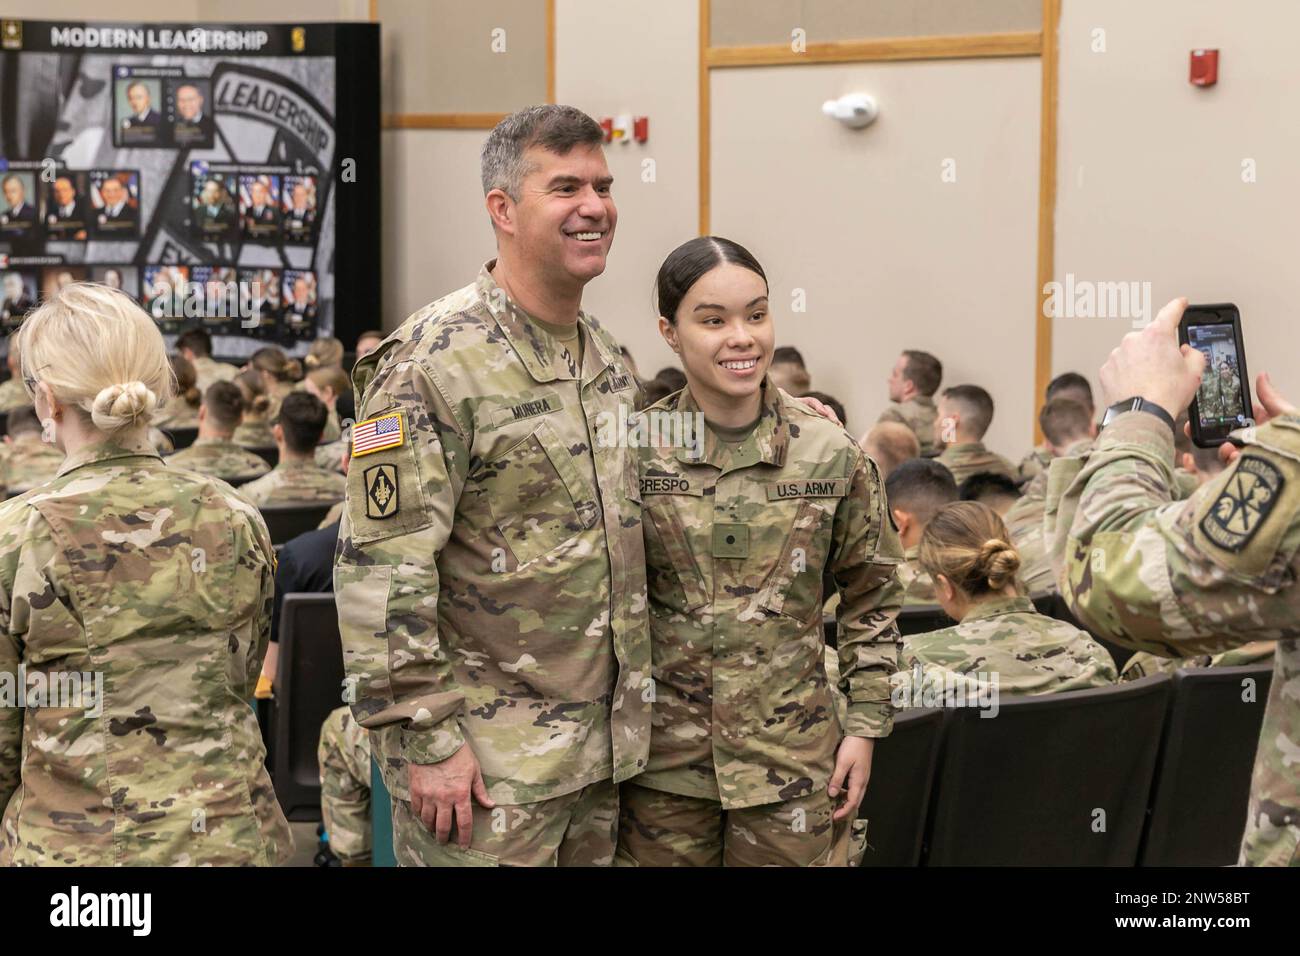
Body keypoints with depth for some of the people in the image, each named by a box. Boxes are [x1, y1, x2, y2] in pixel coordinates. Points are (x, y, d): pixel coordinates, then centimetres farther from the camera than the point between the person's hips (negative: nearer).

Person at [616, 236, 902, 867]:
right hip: (662, 764, 0)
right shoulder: (634, 451, -4)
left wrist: (865, 726, 3)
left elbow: (871, 600, 7)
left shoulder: (831, 454, -3)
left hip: (792, 761, 0)